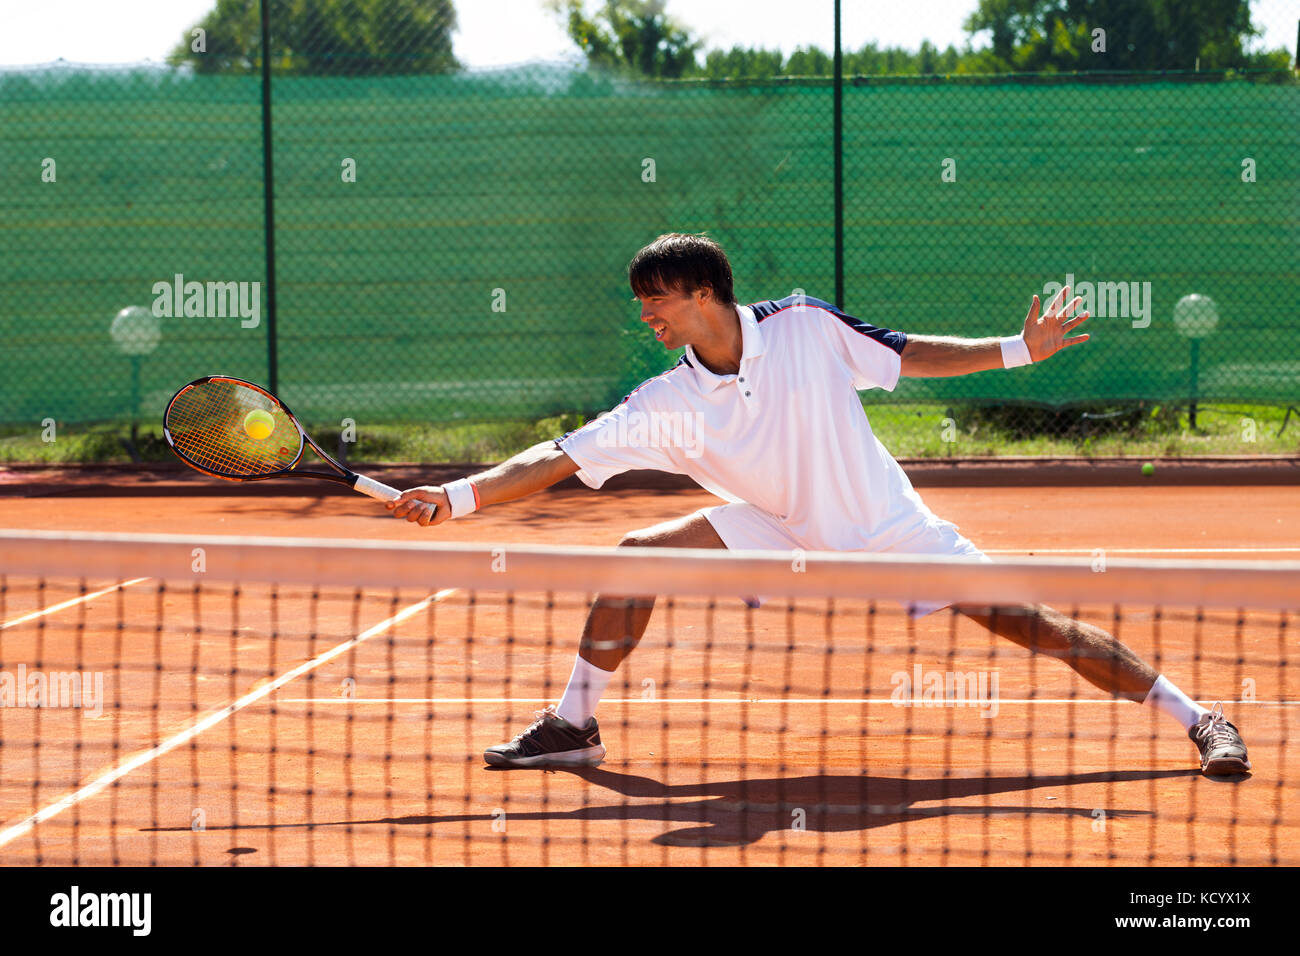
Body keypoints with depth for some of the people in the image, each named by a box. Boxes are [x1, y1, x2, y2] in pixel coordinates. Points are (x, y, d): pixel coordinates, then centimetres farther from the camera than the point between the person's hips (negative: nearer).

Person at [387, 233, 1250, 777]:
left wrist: (1017, 349, -12)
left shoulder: (806, 328, -18)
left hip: (888, 527, -3)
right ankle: (574, 726, 1)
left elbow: (909, 355, -6)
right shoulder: (667, 405, -13)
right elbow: (559, 457, -15)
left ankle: (1195, 715, -1)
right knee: (638, 557, -12)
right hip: (783, 534, 3)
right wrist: (457, 498, -25)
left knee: (1021, 620, -12)